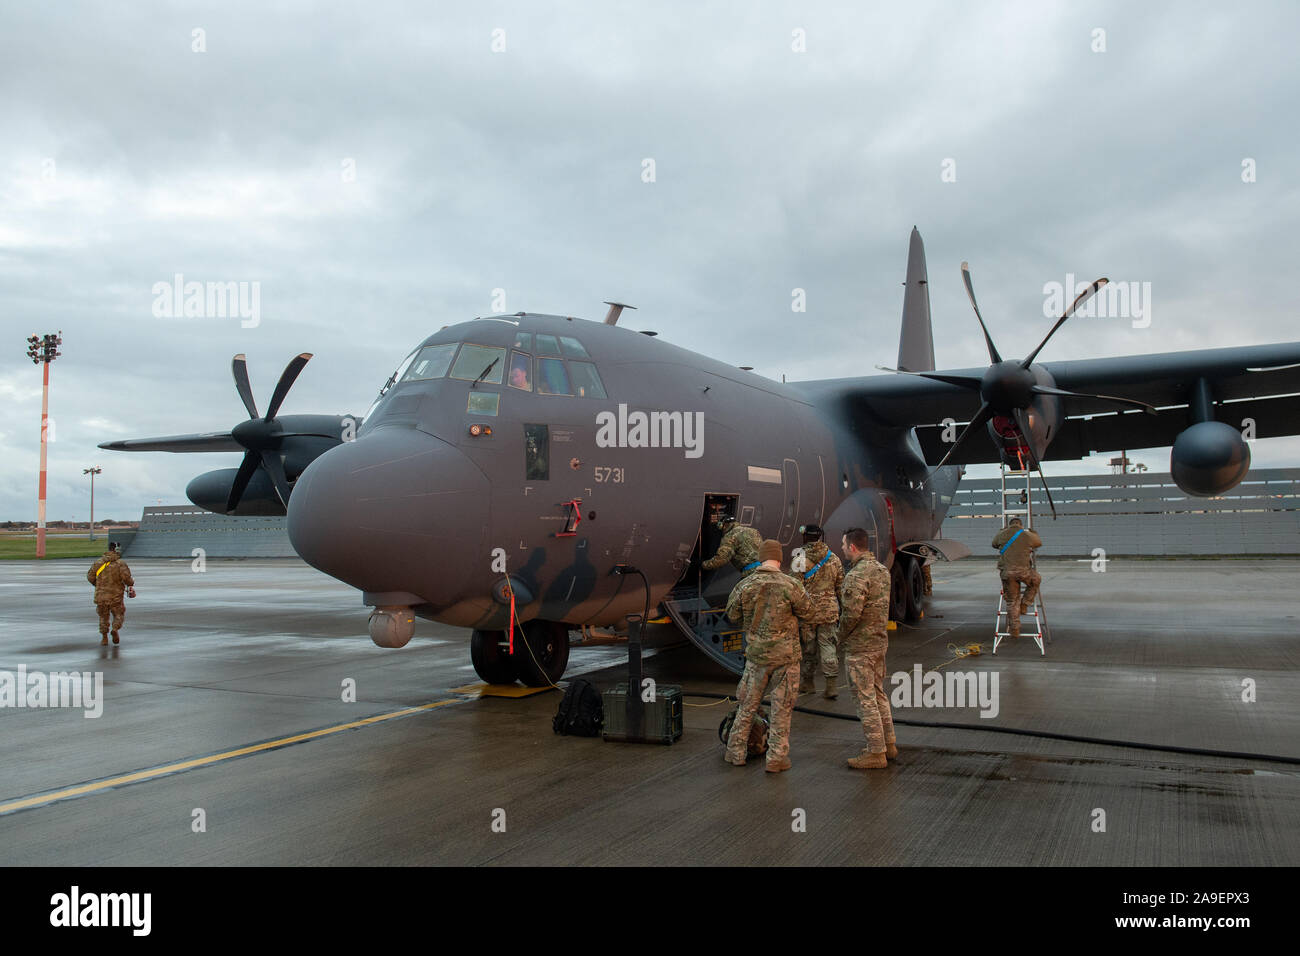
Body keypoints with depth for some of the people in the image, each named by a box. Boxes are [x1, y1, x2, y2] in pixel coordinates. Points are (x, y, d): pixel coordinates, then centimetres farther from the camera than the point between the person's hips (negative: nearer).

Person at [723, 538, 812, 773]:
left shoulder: (745, 585, -6)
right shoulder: (789, 585, -14)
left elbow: (732, 613, 5)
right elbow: (806, 608, -1)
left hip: (756, 653, 2)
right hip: (786, 654, -2)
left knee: (747, 705, 15)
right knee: (782, 708, 8)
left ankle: (736, 752, 22)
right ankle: (777, 758, 12)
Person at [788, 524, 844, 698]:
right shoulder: (833, 558, 4)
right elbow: (841, 587, 10)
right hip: (829, 609, 3)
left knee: (808, 647, 10)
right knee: (828, 646, 6)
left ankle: (808, 682, 23)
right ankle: (832, 685, 1)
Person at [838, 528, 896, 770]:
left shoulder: (856, 575, -20)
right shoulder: (882, 570, 10)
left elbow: (851, 613, -24)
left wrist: (841, 636, -8)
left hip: (859, 647, -9)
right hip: (880, 641, 9)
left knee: (866, 698, -2)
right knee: (879, 693, 19)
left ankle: (875, 752, 3)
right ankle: (889, 744, 27)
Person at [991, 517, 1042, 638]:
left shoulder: (1002, 534, 10)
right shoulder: (1027, 536, 7)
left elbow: (994, 544, 32)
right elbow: (1039, 542, 29)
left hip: (1006, 572, 2)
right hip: (1023, 571, -2)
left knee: (1012, 601, 11)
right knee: (1035, 581, 30)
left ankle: (1014, 629, 13)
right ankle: (1024, 605, 24)